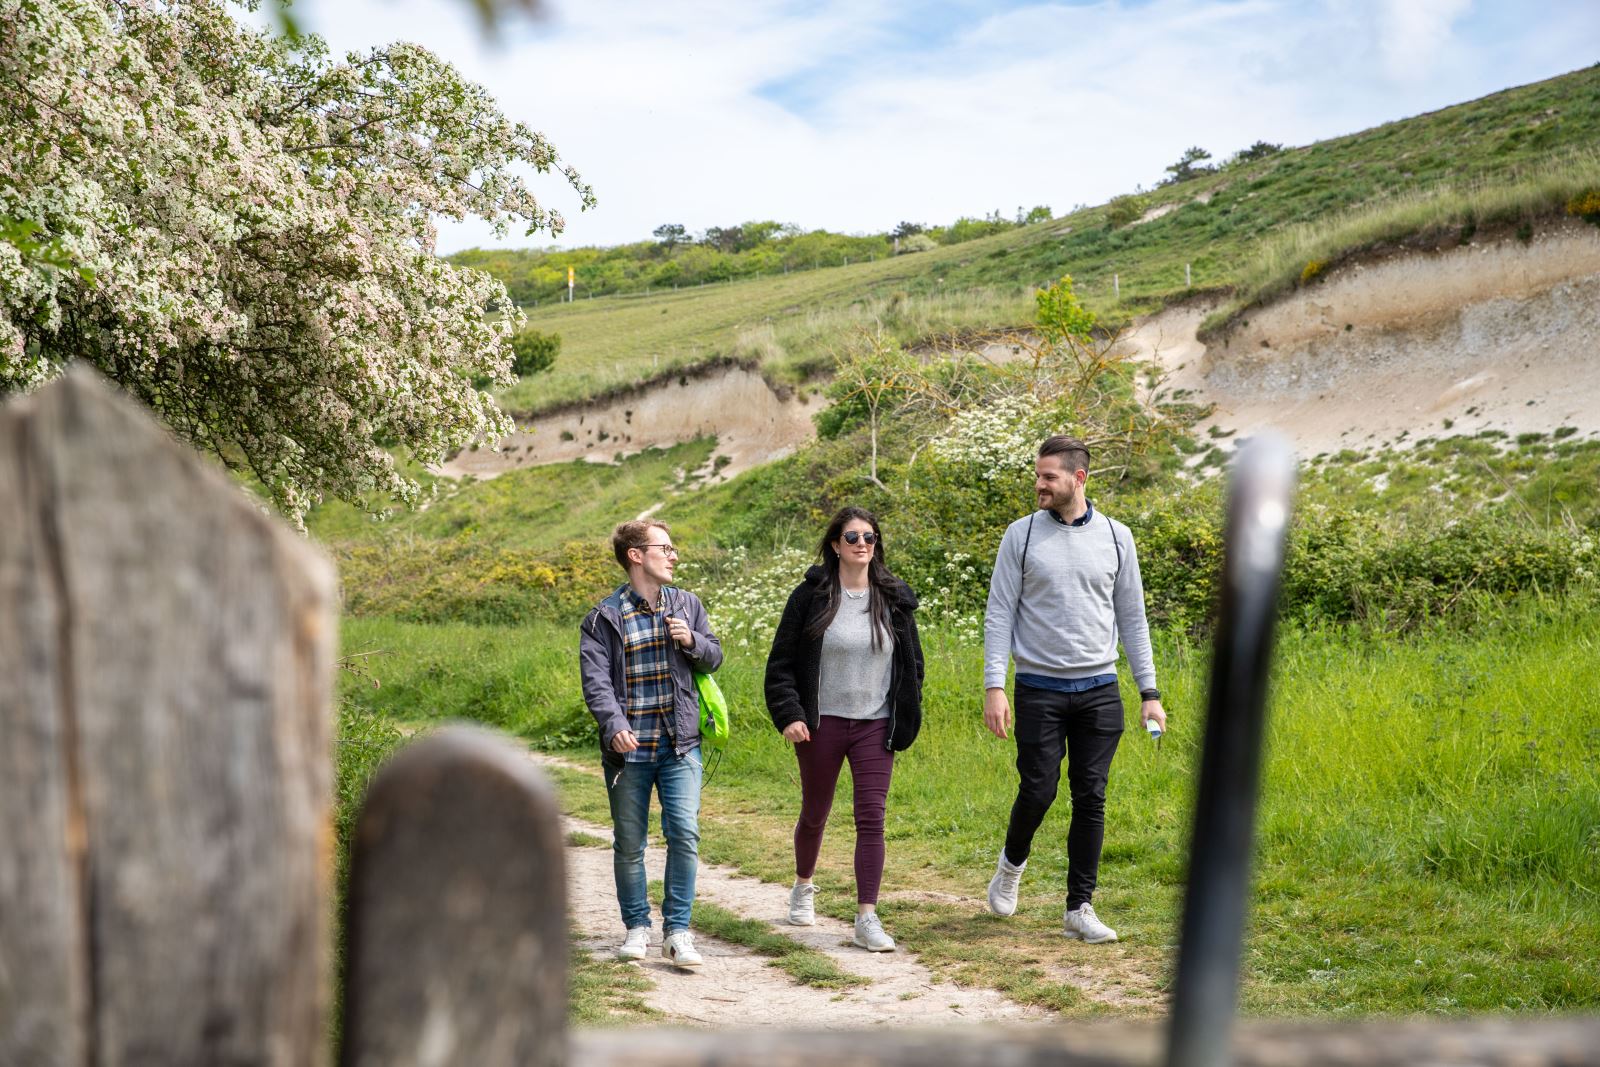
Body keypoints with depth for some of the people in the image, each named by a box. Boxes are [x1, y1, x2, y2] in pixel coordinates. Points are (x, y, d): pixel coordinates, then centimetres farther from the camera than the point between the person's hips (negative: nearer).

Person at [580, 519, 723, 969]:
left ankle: (677, 931, 2)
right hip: (628, 747, -2)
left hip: (680, 745, 2)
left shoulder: (687, 605, 9)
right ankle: (637, 927, 23)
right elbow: (596, 680, -11)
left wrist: (692, 642, -7)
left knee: (684, 833, -9)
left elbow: (713, 658, 15)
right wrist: (614, 725, -27)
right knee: (629, 843, 8)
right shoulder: (604, 618, -3)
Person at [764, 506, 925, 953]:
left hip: (875, 726, 1)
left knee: (872, 818, -7)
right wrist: (788, 714, -11)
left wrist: (906, 721, 7)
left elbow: (912, 663, 12)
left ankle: (867, 919, -4)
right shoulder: (811, 596, -4)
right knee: (814, 814, 14)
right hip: (822, 724, -1)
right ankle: (803, 887, 41)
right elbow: (781, 661, -2)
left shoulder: (894, 599, 4)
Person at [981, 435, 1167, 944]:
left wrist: (1150, 692, 4)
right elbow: (999, 614, -1)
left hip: (1099, 690, 2)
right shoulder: (1021, 535, 0)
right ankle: (1013, 861, 29)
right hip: (1039, 688, -2)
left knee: (1091, 799, 2)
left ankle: (1079, 908, 11)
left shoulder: (1116, 537, 5)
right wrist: (994, 686, -11)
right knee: (1037, 790, -3)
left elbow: (1132, 618, 10)